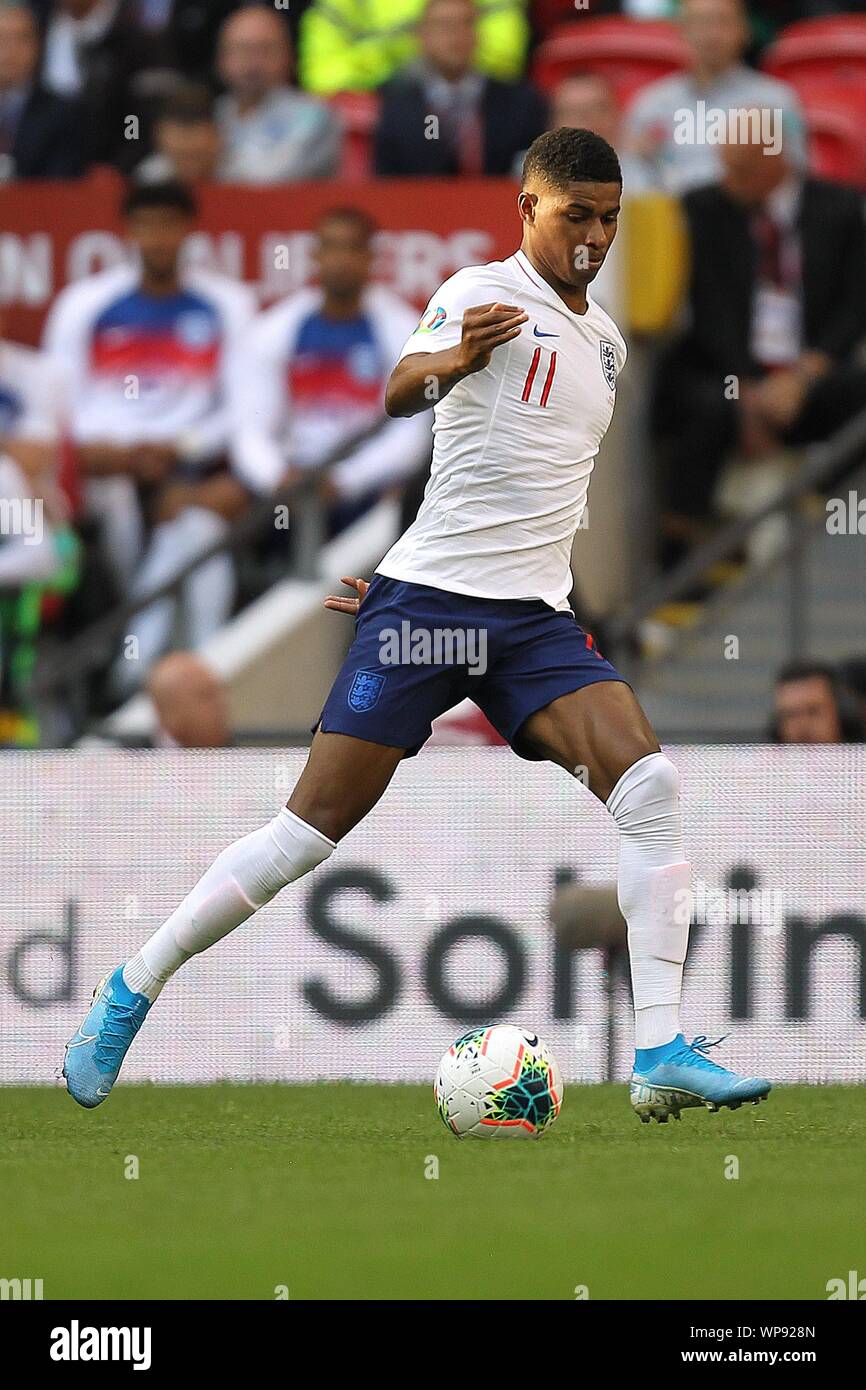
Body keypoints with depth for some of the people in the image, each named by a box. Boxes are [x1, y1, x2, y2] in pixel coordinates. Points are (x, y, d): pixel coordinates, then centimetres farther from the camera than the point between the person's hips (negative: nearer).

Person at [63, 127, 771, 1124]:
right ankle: (131, 992, 10)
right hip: (426, 597, -6)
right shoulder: (484, 295, -4)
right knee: (315, 826, -7)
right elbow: (399, 389, -22)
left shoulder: (605, 342, 18)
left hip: (534, 620, 6)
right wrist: (451, 360, -43)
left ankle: (659, 1055, -18)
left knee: (647, 784, -16)